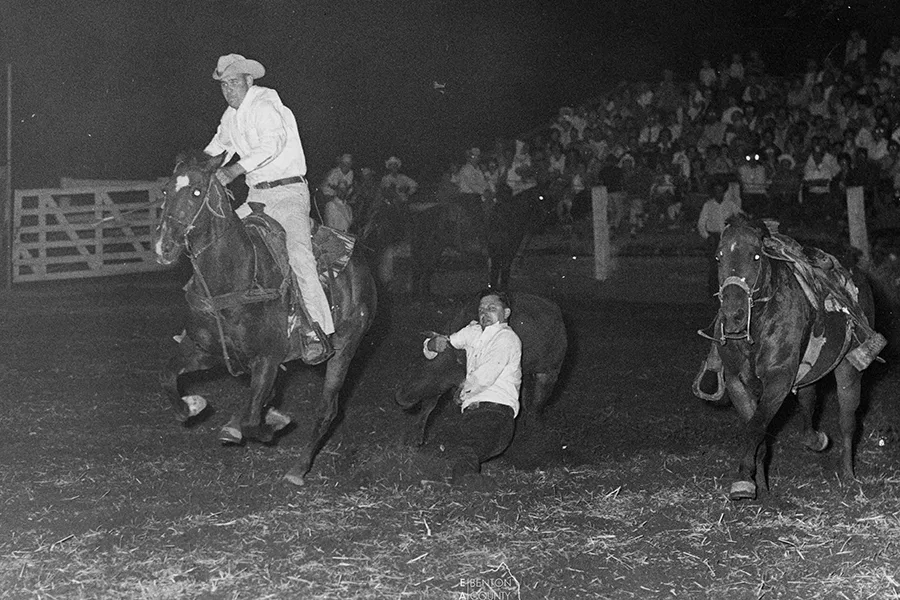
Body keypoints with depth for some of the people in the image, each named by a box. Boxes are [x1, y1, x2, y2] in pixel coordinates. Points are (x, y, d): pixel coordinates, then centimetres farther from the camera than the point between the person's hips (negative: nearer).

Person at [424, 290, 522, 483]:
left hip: (495, 410, -8)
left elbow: (485, 376, -9)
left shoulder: (507, 338, 5)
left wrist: (463, 393, 6)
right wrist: (434, 343, 7)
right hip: (473, 411, 8)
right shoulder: (474, 331, 26)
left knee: (466, 455, -32)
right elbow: (430, 351, 31)